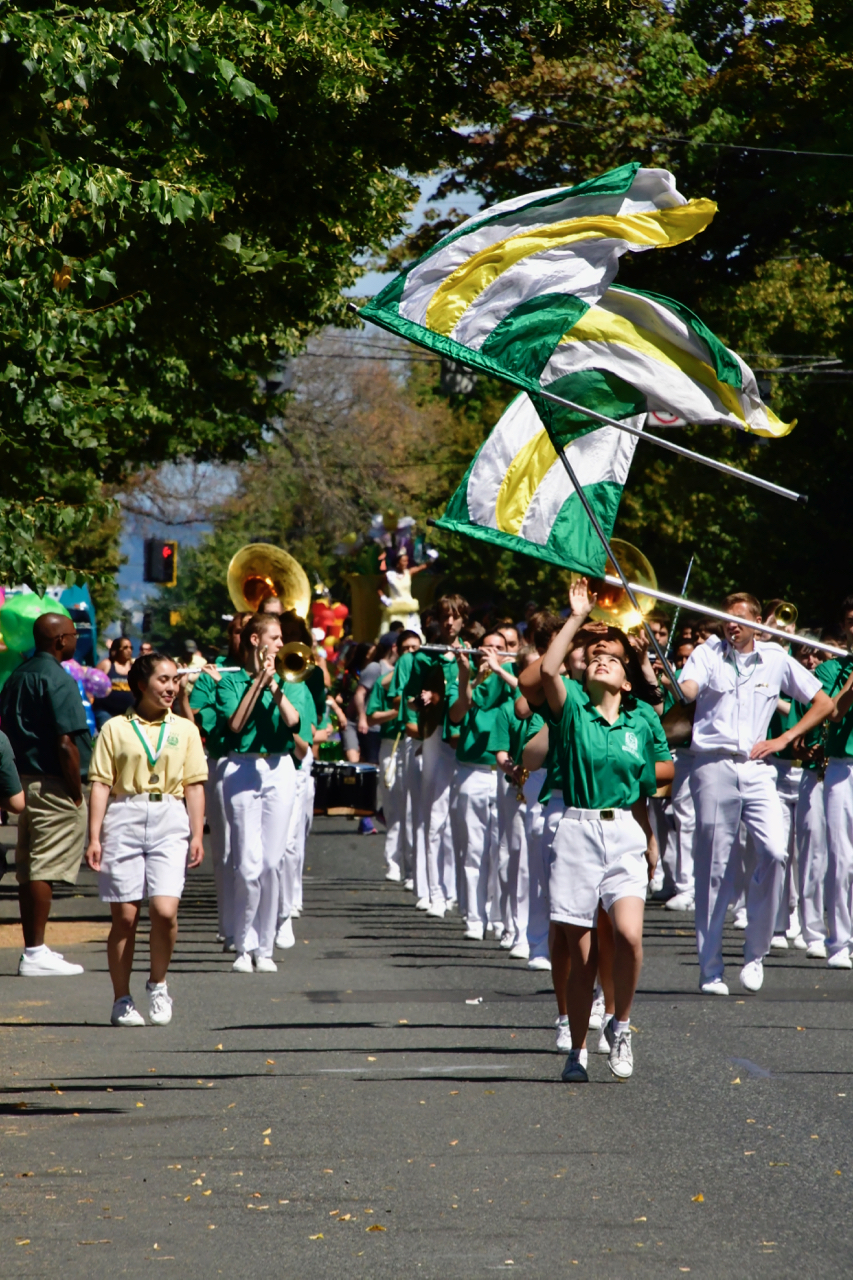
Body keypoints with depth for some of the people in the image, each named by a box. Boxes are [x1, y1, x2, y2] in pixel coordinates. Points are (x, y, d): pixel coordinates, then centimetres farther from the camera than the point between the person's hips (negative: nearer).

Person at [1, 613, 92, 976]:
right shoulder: (58, 681, -15)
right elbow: (66, 745, -20)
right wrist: (77, 794, -14)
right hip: (54, 785, -9)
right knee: (45, 869, -7)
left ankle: (34, 949, 17)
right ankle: (35, 954, -8)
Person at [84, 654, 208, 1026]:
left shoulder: (185, 730, 13)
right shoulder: (115, 729, 6)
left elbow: (194, 785, 12)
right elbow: (101, 784, 3)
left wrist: (197, 835, 3)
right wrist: (94, 837, -4)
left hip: (169, 820, 1)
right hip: (124, 819, -1)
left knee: (164, 910, -15)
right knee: (125, 916, 0)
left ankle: (158, 983, 10)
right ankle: (122, 1000, 11)